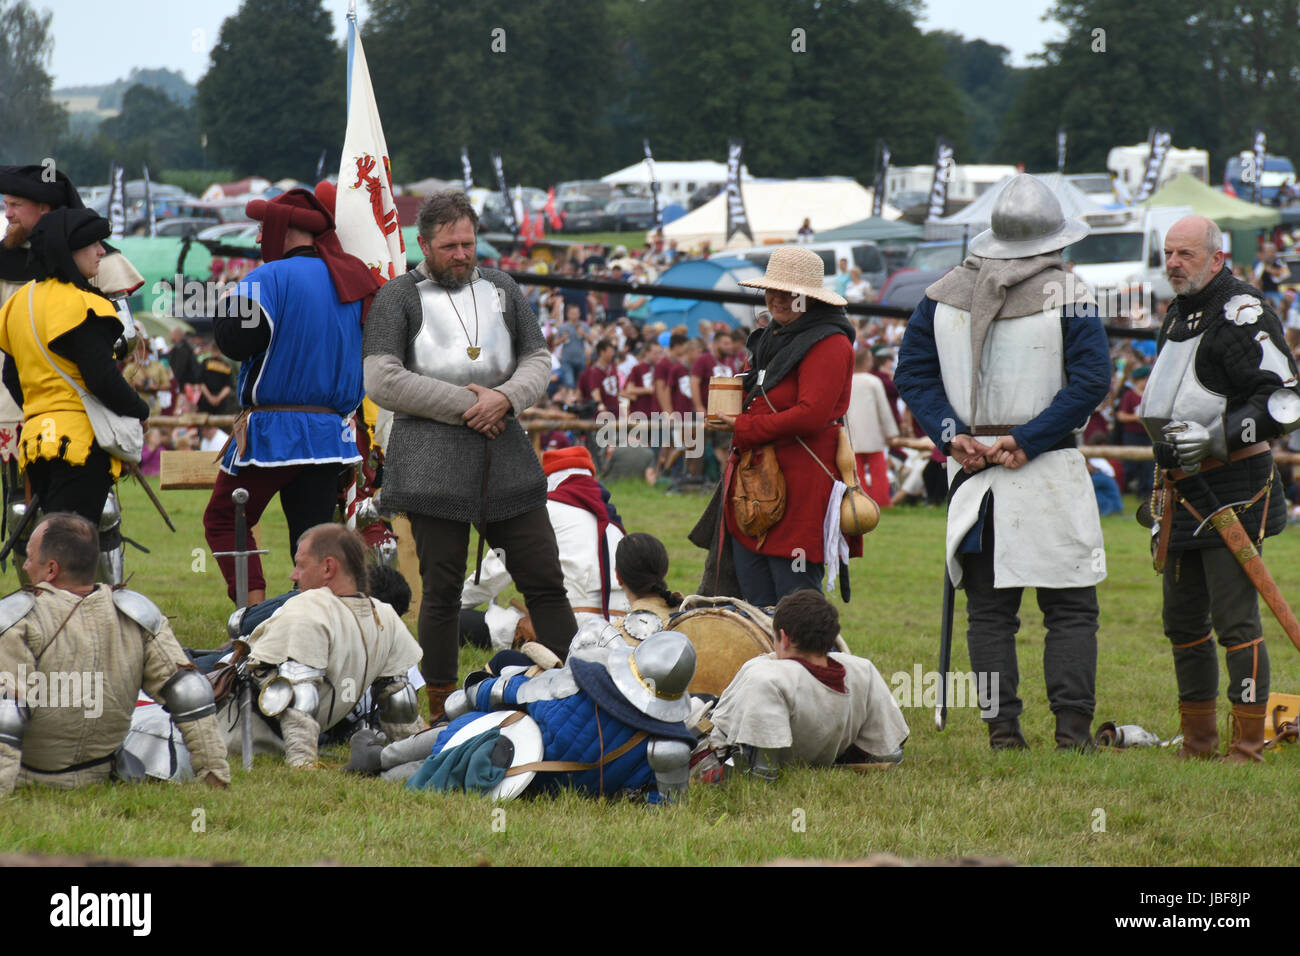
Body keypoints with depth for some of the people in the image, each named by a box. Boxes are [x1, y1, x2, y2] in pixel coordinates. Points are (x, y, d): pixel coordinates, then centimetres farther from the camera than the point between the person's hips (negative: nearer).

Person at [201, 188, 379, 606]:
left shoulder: (270, 278, -12)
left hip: (273, 431, -6)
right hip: (332, 432, 6)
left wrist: (231, 304, 0)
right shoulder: (351, 279, 9)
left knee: (222, 521, 7)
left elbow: (235, 339, -19)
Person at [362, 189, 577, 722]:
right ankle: (440, 708, 9)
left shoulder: (501, 290, 14)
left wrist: (506, 397, -8)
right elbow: (382, 381, -9)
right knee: (441, 590, 0)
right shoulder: (398, 298, 0)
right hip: (432, 466, -4)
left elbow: (538, 361, 15)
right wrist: (464, 405, -11)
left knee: (544, 578, 3)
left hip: (507, 460, 4)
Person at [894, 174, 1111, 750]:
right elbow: (1091, 380, -13)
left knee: (988, 610, 9)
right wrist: (1027, 442, -13)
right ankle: (1072, 726, -4)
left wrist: (952, 435, -3)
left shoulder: (944, 293, 6)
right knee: (1071, 608, 3)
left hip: (972, 474, 3)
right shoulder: (1066, 296, -5)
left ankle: (1001, 727, 4)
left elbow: (913, 371, 5)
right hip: (1049, 476, -3)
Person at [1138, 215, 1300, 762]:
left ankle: (1248, 745, -6)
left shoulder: (1242, 315, -13)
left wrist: (1215, 439, -23)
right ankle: (1198, 741, 22)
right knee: (1182, 619, 12)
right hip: (1184, 491, 9)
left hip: (1233, 489, -9)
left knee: (1234, 619, -10)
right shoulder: (1177, 313, 15)